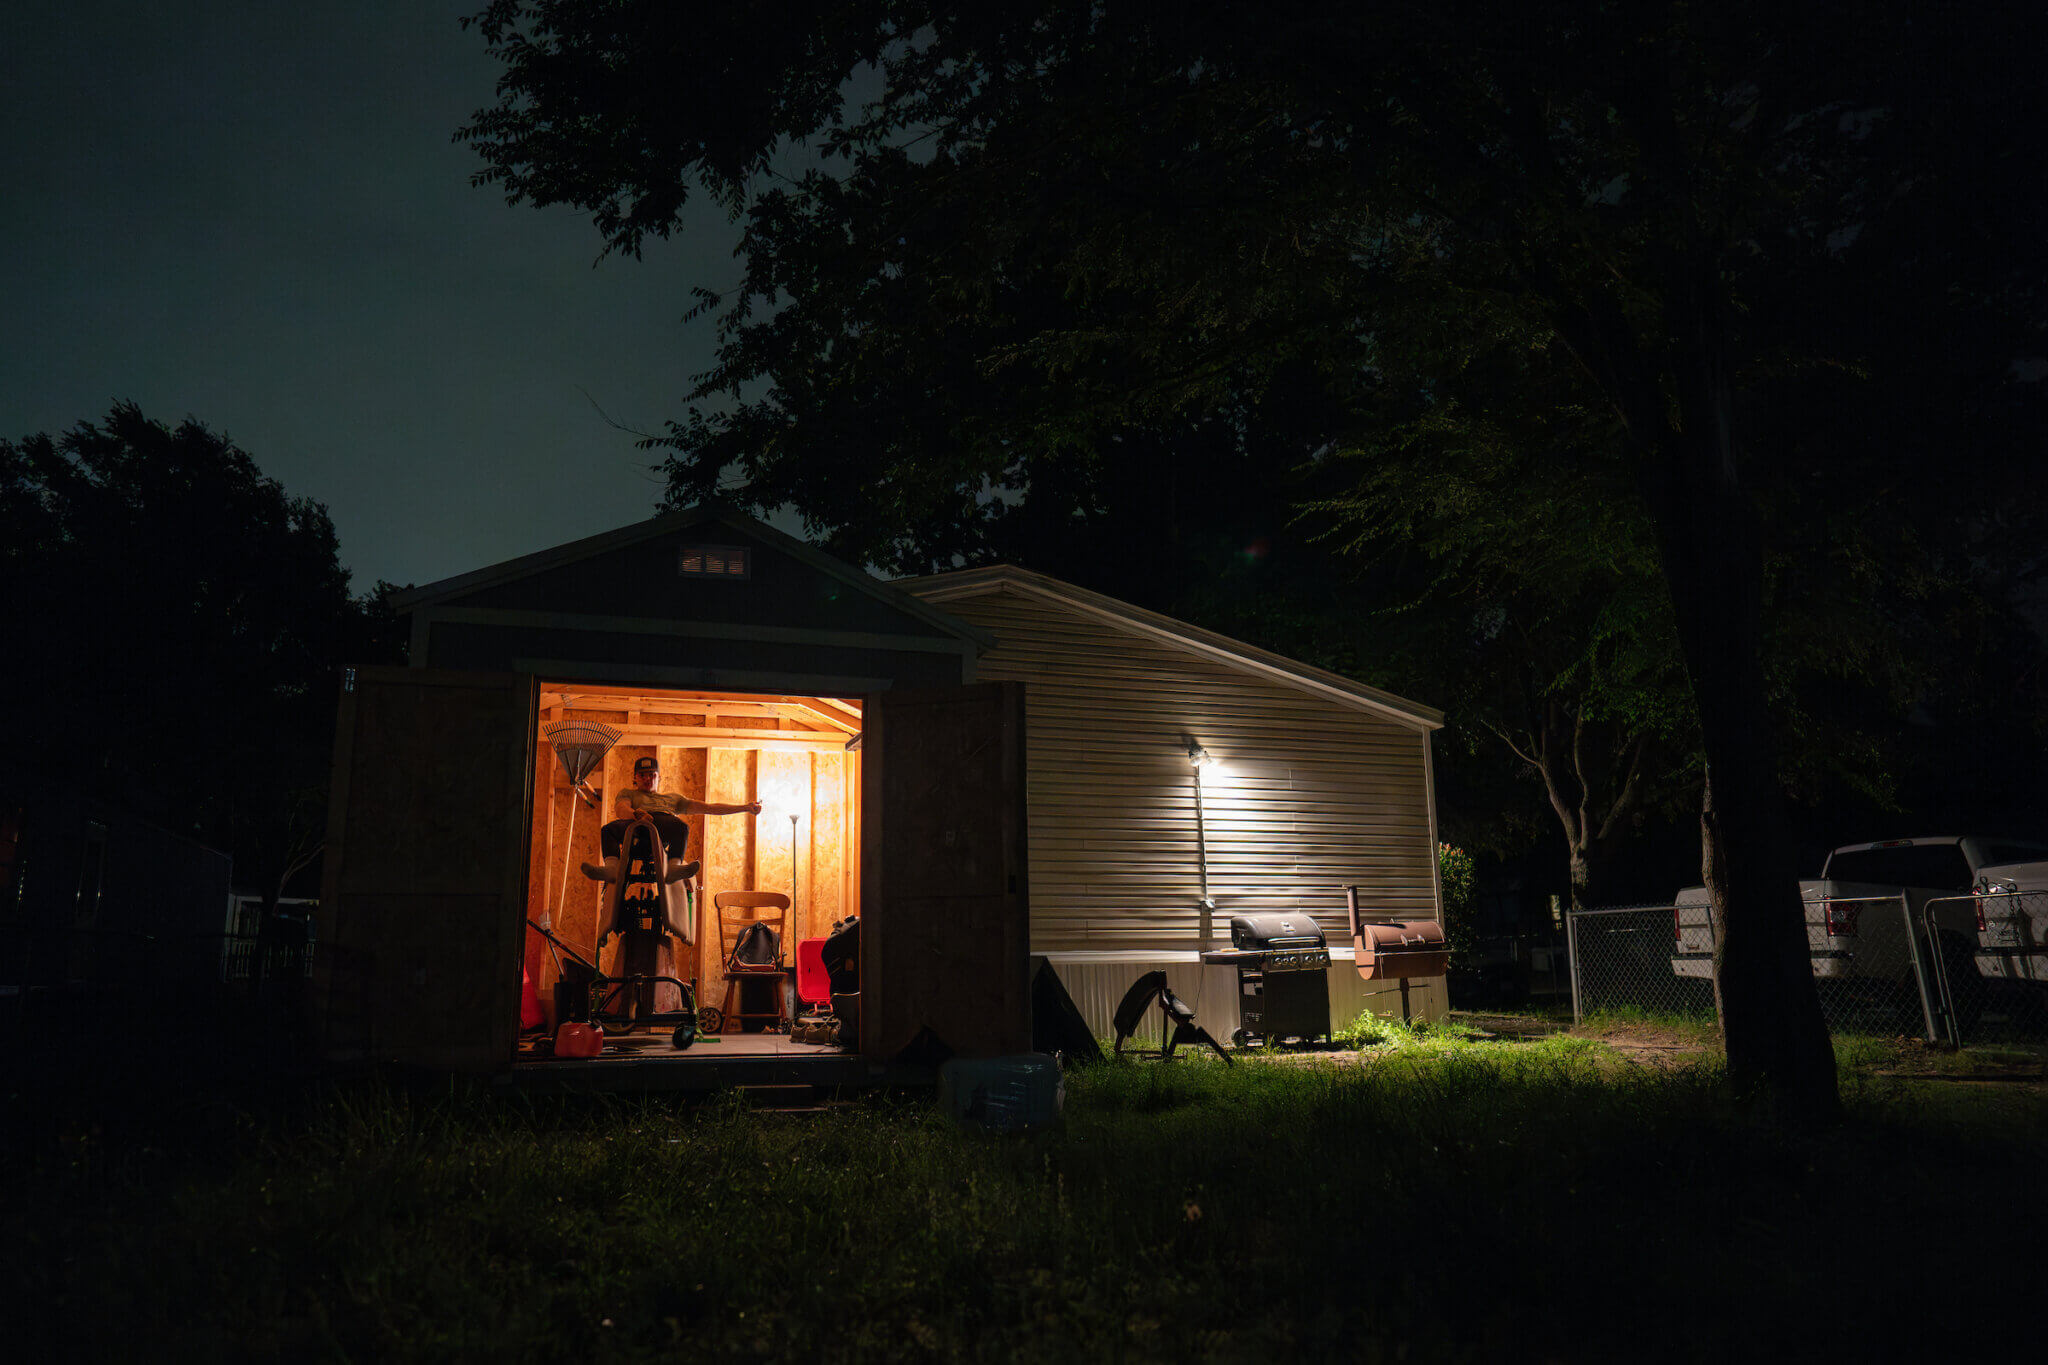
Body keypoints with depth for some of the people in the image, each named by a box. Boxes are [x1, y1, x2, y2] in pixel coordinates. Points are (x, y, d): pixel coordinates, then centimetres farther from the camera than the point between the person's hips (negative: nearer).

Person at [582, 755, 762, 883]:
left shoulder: (671, 798, 42)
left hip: (665, 823, 1)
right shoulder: (628, 793, 37)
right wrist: (635, 813, -15)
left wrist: (744, 808, 29)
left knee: (681, 826, -37)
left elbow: (707, 807, 36)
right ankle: (612, 868, -53)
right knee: (608, 830, -33)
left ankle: (673, 867, -55)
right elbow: (621, 809, 12)